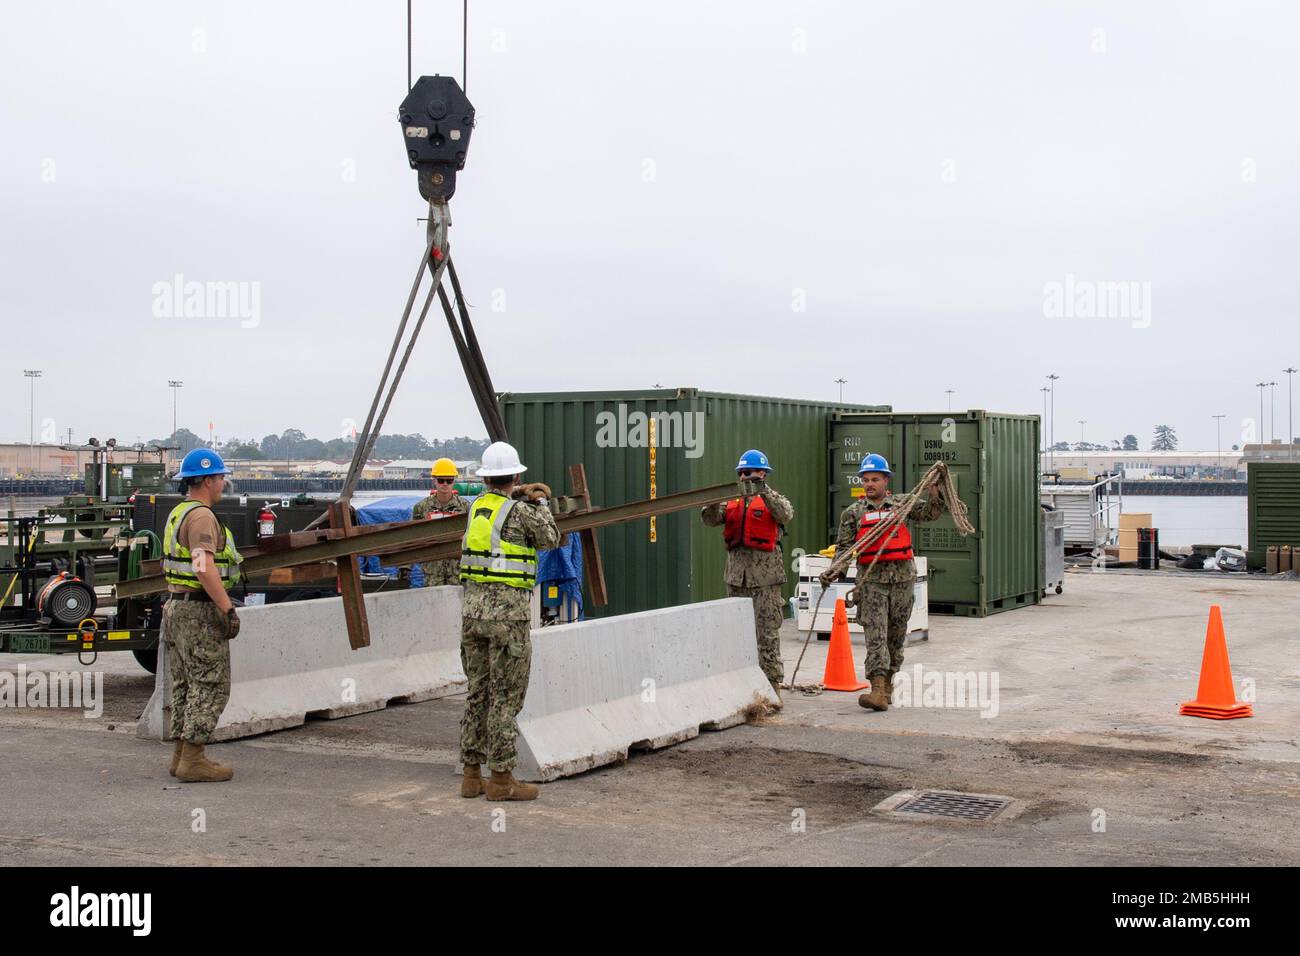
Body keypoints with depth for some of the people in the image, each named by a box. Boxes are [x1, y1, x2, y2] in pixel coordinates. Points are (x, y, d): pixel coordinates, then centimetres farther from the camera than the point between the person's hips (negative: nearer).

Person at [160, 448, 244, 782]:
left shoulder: (178, 513, 16)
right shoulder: (201, 516, -16)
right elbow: (204, 567, -27)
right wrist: (228, 609, -27)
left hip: (176, 605, 10)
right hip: (200, 610, -10)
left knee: (185, 684, 14)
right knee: (211, 685, -6)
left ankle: (182, 755, 19)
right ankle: (193, 761, -6)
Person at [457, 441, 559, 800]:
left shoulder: (476, 505, 10)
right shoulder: (521, 512, -8)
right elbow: (552, 539, 10)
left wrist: (523, 494, 19)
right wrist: (539, 504, 23)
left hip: (473, 606, 7)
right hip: (507, 610, -7)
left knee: (478, 692, 13)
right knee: (506, 696, -2)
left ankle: (471, 774, 16)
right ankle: (501, 779, 1)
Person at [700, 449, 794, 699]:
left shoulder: (772, 499, 2)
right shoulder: (732, 500, 13)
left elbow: (786, 514, -19)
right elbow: (710, 519, 1)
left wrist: (764, 489, -26)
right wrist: (714, 499, -18)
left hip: (765, 574, -5)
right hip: (737, 572, 5)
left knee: (767, 632, -5)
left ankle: (772, 684, -4)